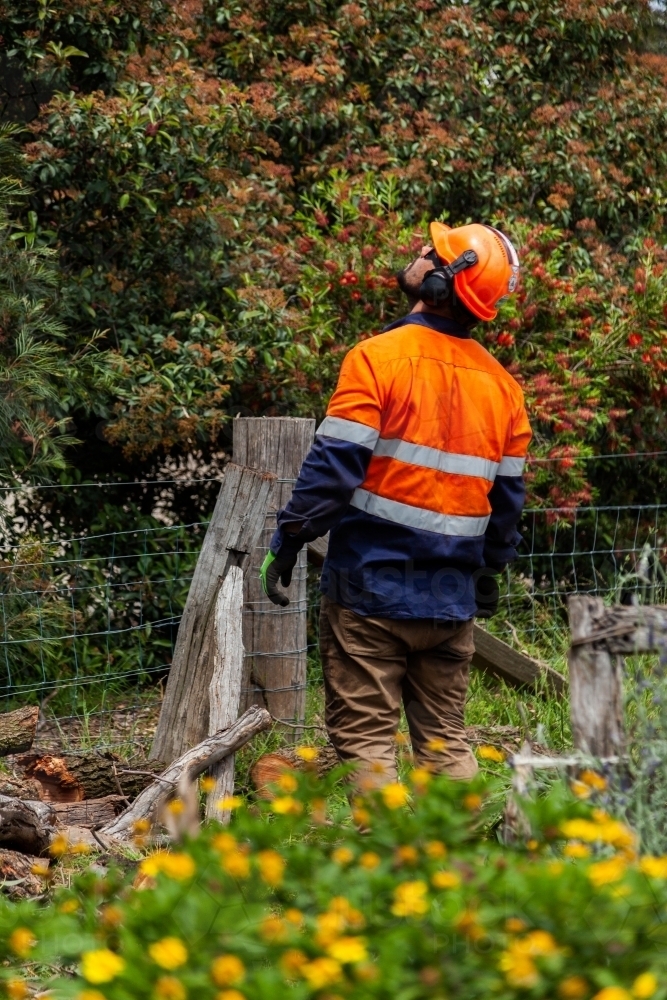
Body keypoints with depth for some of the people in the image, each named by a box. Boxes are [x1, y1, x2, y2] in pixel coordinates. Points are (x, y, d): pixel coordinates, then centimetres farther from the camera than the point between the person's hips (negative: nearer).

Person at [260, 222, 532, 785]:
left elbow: (334, 466, -15)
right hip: (452, 599, 5)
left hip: (372, 589, -5)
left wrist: (287, 543, -7)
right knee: (445, 739, 13)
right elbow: (506, 497, 13)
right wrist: (490, 572, 26)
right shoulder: (501, 384, 7)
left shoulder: (378, 358, -11)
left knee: (365, 737, -1)